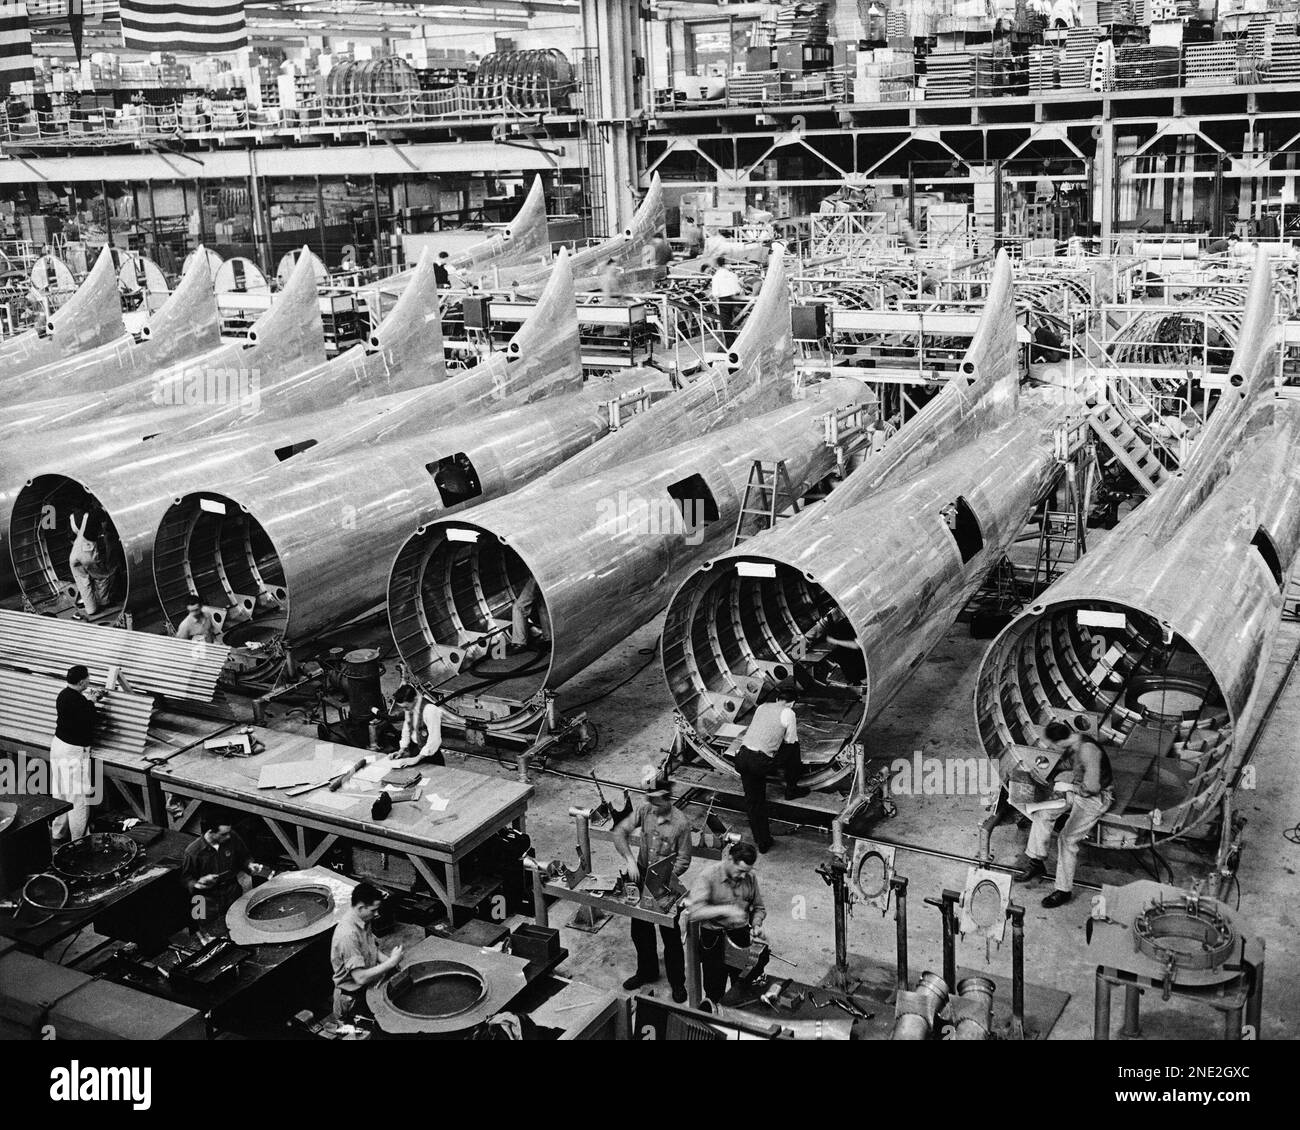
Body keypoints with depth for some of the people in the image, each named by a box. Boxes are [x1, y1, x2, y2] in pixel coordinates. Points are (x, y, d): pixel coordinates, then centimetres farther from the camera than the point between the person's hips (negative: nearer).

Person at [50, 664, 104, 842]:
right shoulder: (75, 700, -26)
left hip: (59, 745, 10)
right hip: (73, 751, -10)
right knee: (78, 795, -1)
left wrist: (89, 700, 10)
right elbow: (93, 721, -20)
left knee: (61, 792, 18)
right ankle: (78, 839, 6)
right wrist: (91, 702, -7)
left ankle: (58, 832, 29)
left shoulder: (65, 694, 5)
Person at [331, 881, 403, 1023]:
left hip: (368, 986, 9)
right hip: (352, 999, -9)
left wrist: (386, 959, -8)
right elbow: (360, 978, -30)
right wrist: (391, 962, -24)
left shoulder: (364, 922, -1)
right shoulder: (347, 935, -29)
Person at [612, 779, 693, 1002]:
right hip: (641, 876, 4)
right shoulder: (643, 811, -9)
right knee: (640, 931, 17)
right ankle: (646, 972, 39)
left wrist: (663, 880, -23)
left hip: (666, 883, -4)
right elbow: (620, 832, -9)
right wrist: (630, 859, -22)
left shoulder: (681, 823, -19)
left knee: (671, 935, 6)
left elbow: (683, 860, -13)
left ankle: (677, 982, 23)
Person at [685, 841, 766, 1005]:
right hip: (714, 935, -4)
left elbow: (759, 907, 19)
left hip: (741, 932, 4)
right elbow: (693, 912, -24)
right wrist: (724, 910, -31)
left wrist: (756, 924, 0)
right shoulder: (708, 876, -13)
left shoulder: (750, 877, 3)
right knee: (714, 990, -1)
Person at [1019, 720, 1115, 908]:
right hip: (1077, 791, 9)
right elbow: (1069, 763, 19)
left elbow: (1092, 787, -31)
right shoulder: (1072, 744, -4)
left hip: (1096, 799, -9)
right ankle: (1037, 863, 12)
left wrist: (1069, 787, -16)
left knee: (1067, 839, -17)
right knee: (1043, 812, 2)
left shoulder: (1087, 750, -32)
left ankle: (1064, 890, -6)